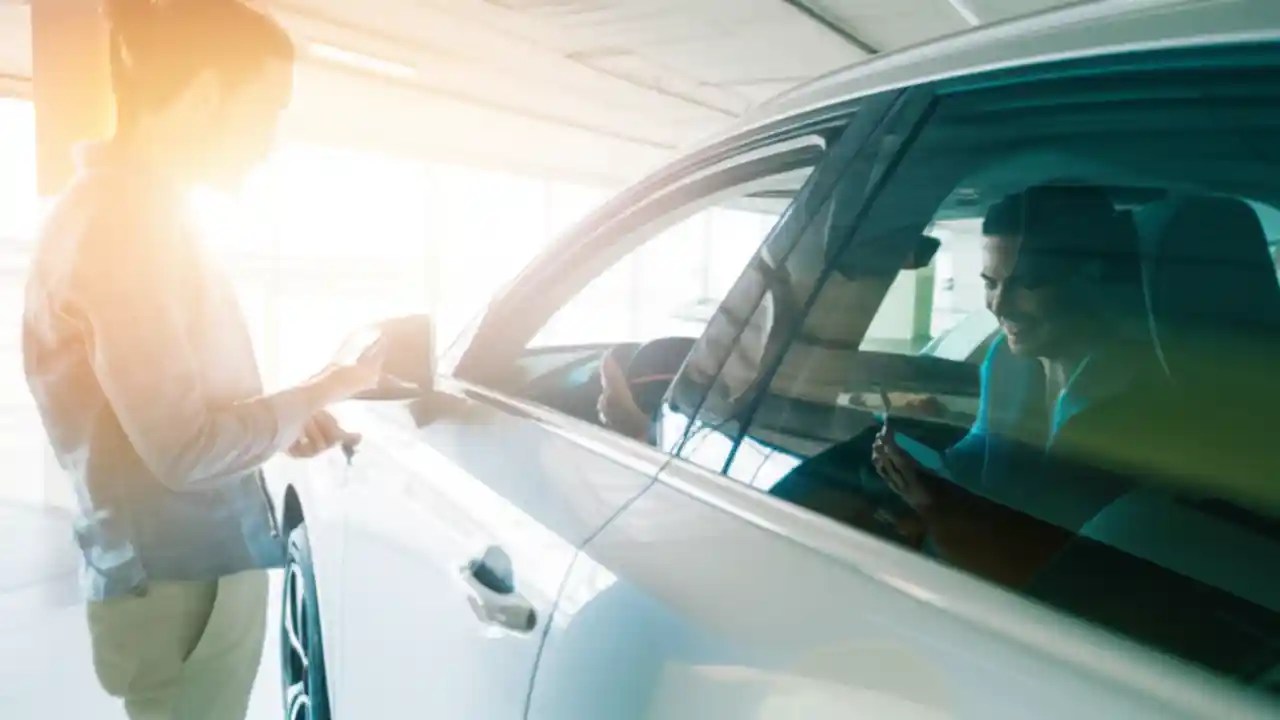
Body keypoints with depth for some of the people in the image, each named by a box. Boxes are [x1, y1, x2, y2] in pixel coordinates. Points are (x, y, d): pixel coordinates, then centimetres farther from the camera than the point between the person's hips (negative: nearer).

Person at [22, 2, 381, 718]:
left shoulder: (140, 209, 10)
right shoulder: (122, 217, -20)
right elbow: (186, 447, -23)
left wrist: (288, 419, 5)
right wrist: (326, 389, -11)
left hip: (202, 567, 9)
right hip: (179, 585, -9)